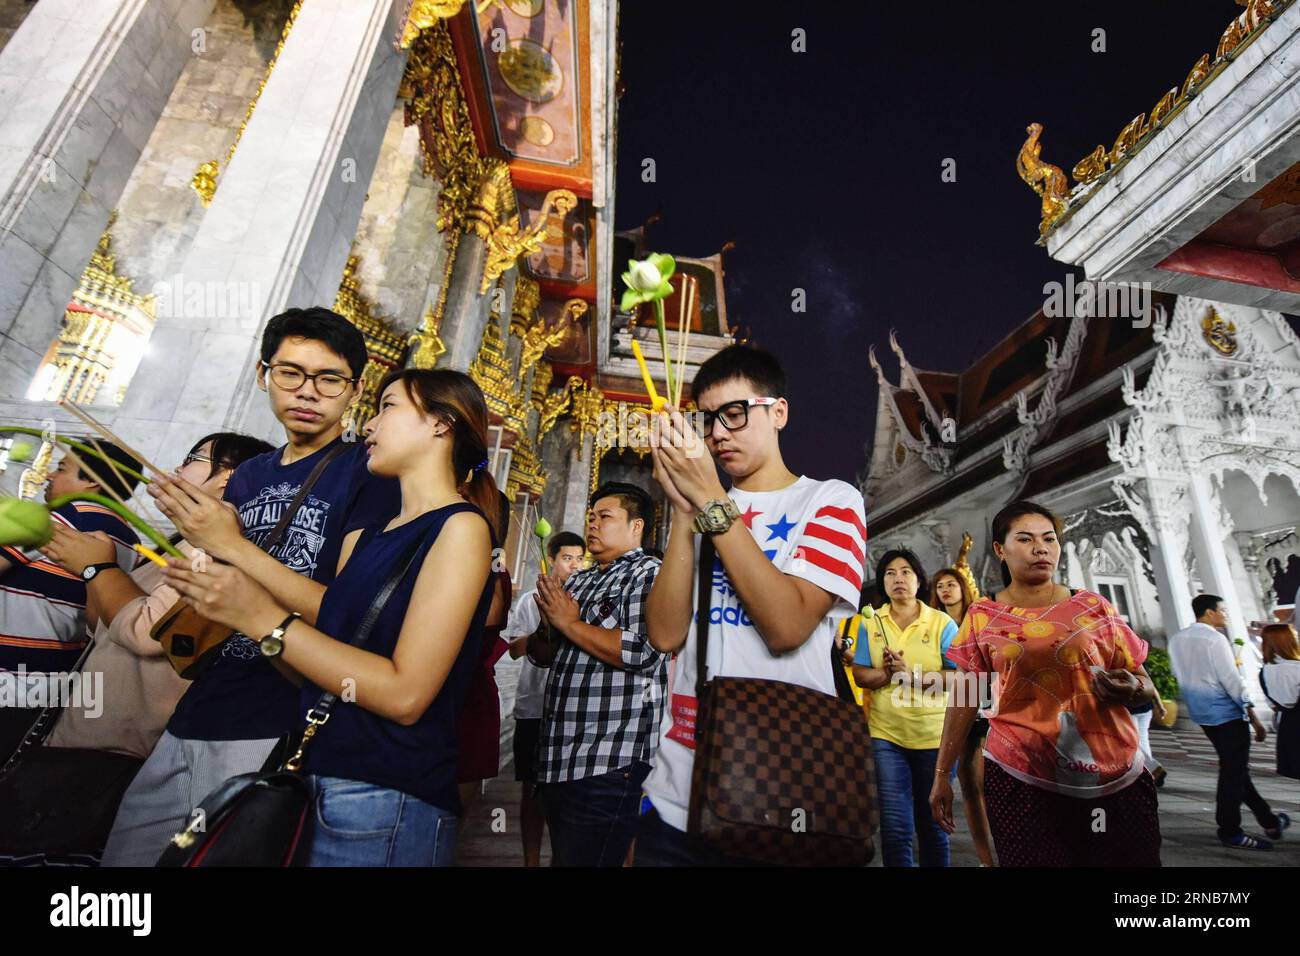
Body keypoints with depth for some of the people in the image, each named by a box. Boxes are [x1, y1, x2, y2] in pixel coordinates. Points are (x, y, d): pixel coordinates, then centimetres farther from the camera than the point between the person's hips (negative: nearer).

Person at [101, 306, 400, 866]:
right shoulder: (247, 475, 10)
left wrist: (233, 547, -20)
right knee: (122, 855, 21)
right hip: (191, 723, 7)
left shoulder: (369, 472, -11)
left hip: (279, 735, -7)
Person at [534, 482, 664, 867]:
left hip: (608, 763, -8)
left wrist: (569, 623, -14)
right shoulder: (578, 581, 15)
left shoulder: (649, 573, -9)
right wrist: (549, 622, -1)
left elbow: (641, 652, -24)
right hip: (558, 757, 8)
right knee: (561, 857, 21)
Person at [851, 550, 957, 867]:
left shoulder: (942, 623, -3)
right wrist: (887, 673, -22)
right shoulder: (870, 623, 2)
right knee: (895, 824, 1)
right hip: (885, 734, 0)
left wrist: (913, 676, -22)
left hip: (934, 734, 0)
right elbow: (860, 675, -2)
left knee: (933, 822, 16)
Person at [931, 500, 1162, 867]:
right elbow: (963, 699, 1)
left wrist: (1131, 690, -16)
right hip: (1020, 778, -1)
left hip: (1115, 775, 2)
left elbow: (1143, 680, 9)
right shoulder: (982, 617, -1)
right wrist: (942, 774, 0)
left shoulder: (1093, 606, 3)